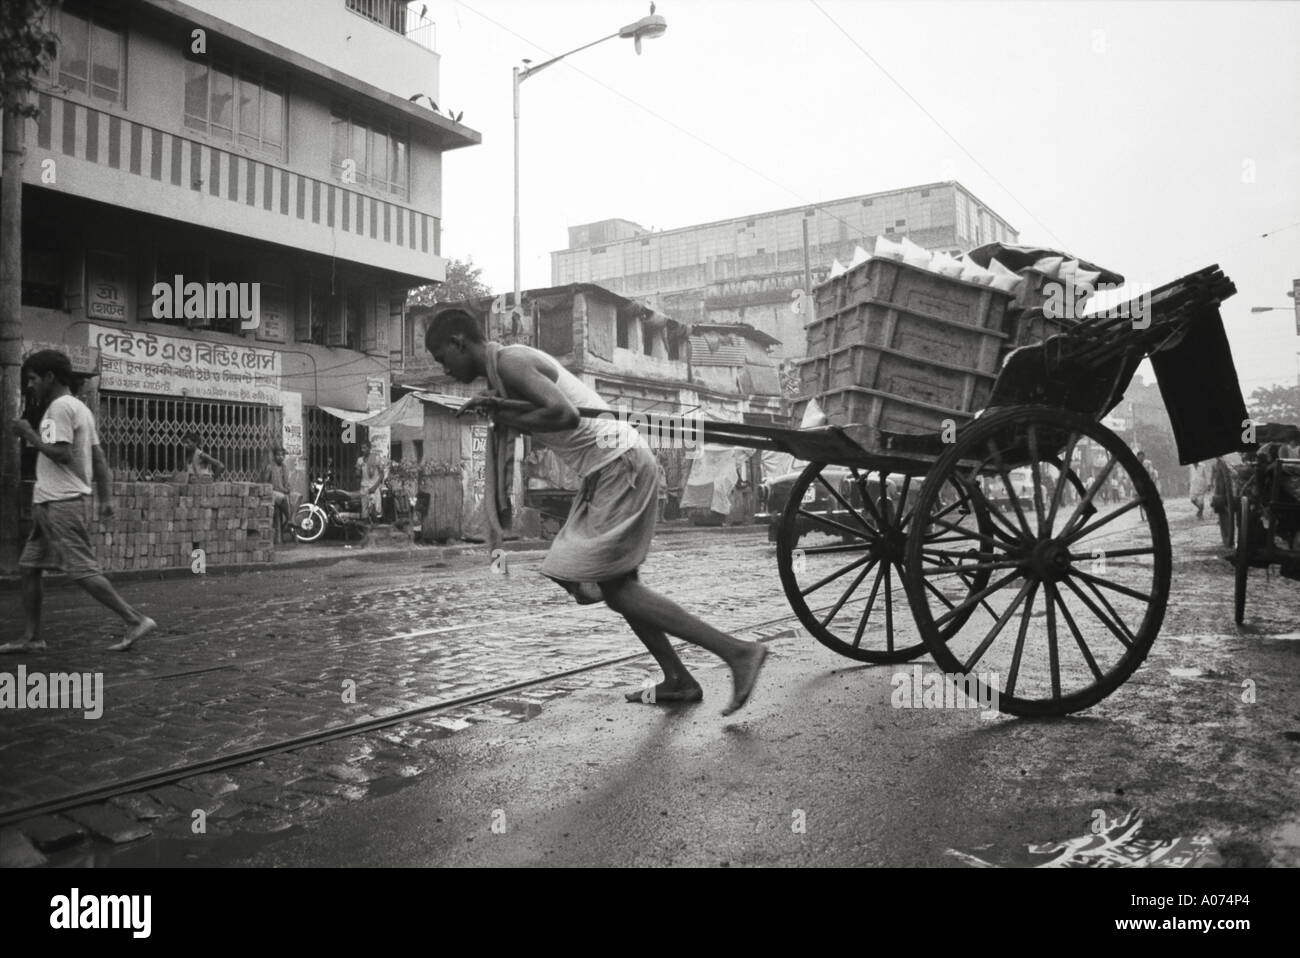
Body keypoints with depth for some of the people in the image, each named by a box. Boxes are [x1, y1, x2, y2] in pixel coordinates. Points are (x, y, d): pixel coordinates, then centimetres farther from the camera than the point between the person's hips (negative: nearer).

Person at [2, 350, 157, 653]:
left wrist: (29, 435, -8)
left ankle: (136, 621, -10)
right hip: (49, 503, 10)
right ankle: (31, 638, 17)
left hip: (60, 503, -10)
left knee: (83, 570, -11)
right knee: (28, 567, 13)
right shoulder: (80, 407, 19)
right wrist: (106, 498, 12)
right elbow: (99, 459, 15)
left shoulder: (60, 407, -10)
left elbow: (62, 454, -20)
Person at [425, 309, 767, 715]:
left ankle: (737, 651, -8)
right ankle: (678, 680, 17)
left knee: (613, 586, -8)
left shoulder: (509, 363, -12)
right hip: (610, 468, 10)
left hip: (619, 466, -10)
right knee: (613, 582, 13)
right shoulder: (502, 367, 19)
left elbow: (563, 414, -27)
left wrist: (503, 418, -14)